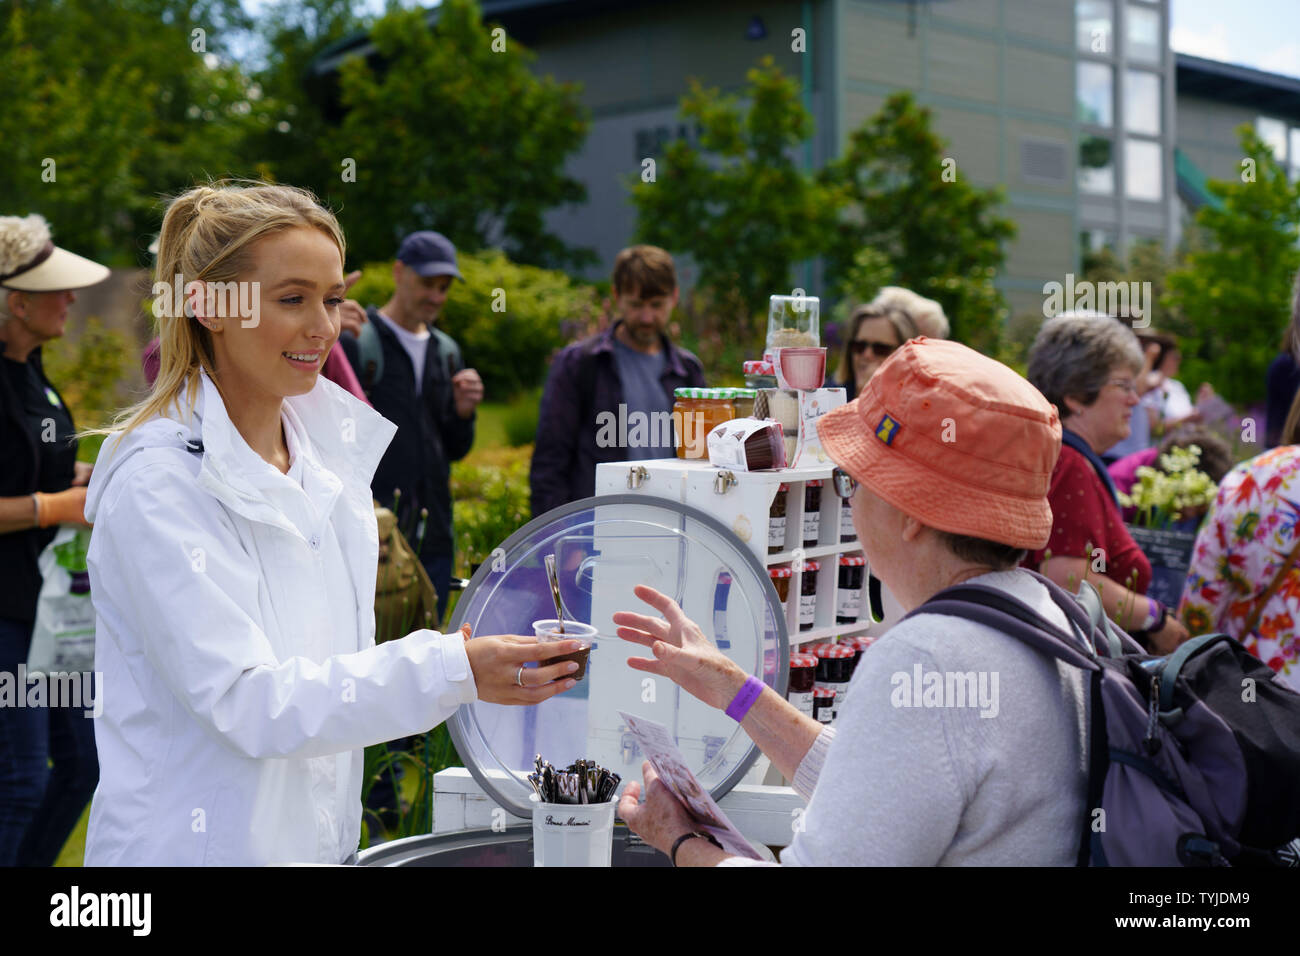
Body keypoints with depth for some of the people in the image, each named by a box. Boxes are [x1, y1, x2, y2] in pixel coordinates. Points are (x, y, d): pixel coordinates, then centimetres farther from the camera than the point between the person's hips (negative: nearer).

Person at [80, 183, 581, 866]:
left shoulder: (331, 454, 6)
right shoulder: (160, 481, -17)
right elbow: (244, 700, -24)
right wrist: (450, 670, -31)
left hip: (321, 838, 7)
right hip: (199, 844, -7)